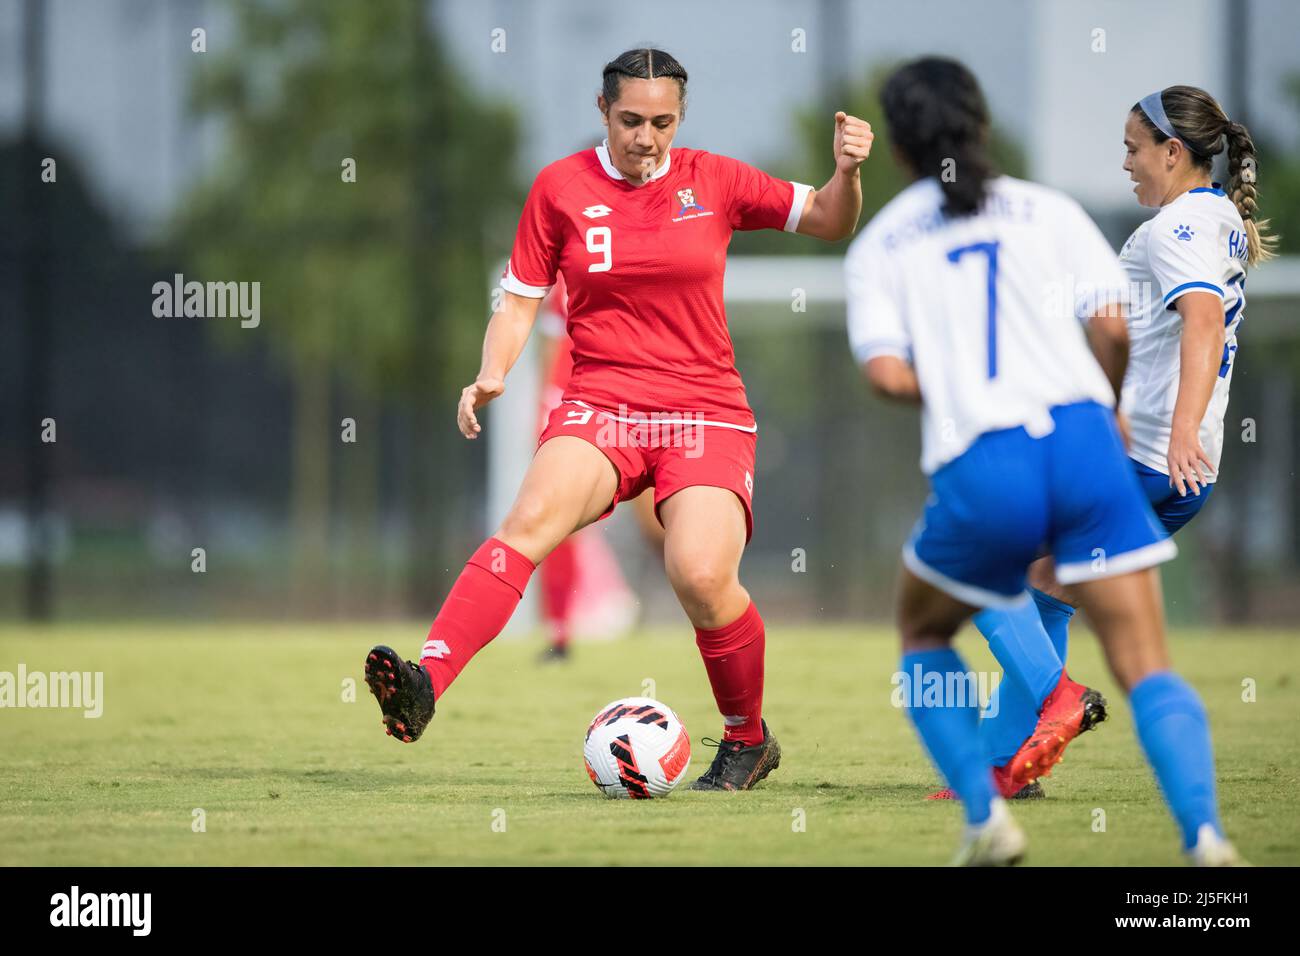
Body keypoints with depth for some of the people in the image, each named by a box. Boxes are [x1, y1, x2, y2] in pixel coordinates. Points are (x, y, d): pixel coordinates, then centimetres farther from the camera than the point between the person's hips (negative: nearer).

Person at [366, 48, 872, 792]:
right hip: (601, 407, 0)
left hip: (706, 413, 0)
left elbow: (829, 223, 13)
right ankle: (424, 685, -43)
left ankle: (748, 742, 5)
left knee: (702, 576, -22)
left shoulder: (714, 181, 5)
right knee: (533, 516, -29)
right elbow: (521, 301, 9)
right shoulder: (561, 188, 5)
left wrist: (848, 173, -8)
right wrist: (491, 377, -9)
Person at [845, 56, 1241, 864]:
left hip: (979, 473, 0)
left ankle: (986, 815, 12)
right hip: (1083, 447, 1)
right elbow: (1114, 324, 1)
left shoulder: (879, 246, 12)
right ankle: (1205, 831, -22)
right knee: (1147, 669, 1)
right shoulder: (1048, 211, 13)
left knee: (923, 634, 27)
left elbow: (889, 373, -3)